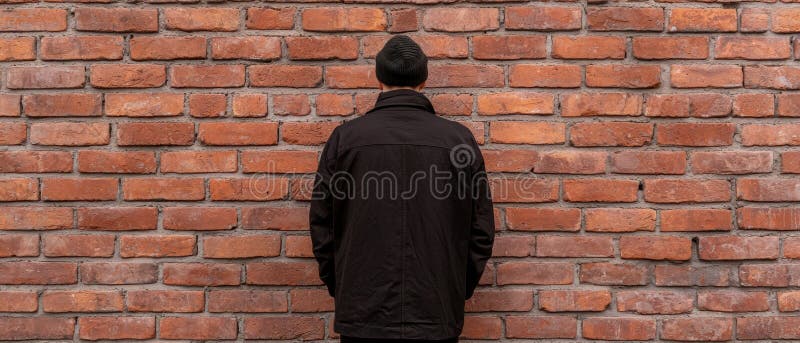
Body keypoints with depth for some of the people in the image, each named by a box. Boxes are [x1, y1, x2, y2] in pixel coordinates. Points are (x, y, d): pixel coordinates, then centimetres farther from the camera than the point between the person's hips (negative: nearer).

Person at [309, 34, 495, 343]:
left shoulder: (344, 138, -3)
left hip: (363, 313, 0)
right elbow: (482, 232, 1)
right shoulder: (459, 138, -2)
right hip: (437, 316, 1)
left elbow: (321, 226, 1)